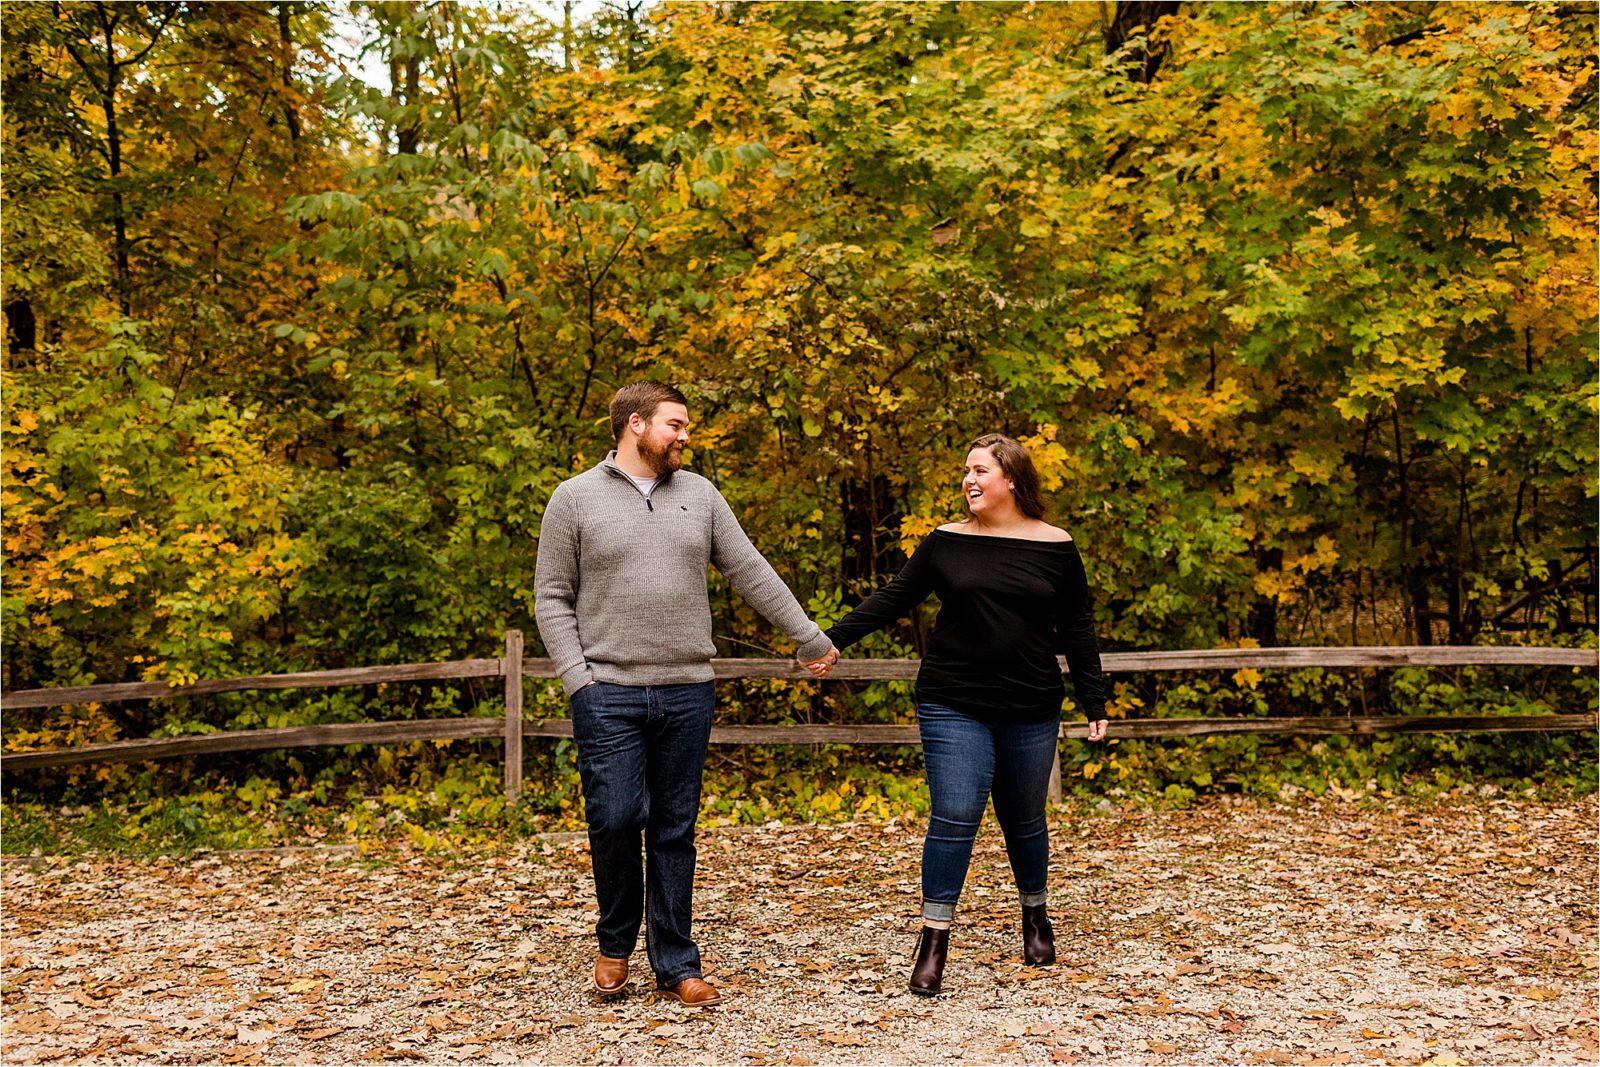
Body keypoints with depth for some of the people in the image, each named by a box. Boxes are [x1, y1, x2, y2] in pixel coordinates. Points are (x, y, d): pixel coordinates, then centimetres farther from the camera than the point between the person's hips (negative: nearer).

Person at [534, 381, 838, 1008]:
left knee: (675, 831, 7)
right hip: (608, 693, -3)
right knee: (615, 818, -8)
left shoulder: (699, 495, 10)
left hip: (686, 693, 3)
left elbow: (752, 573, 12)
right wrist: (577, 677, -9)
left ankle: (676, 967, 17)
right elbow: (553, 598, 1)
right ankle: (616, 944, 19)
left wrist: (809, 638, 13)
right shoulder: (575, 499, 1)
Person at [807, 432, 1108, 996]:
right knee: (954, 818, -10)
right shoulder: (946, 542, 2)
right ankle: (934, 940, -1)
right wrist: (834, 639, -6)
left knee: (1024, 820, 14)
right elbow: (892, 598, 3)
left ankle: (1035, 916, 37)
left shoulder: (1055, 547, 0)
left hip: (1029, 711, 1)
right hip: (954, 707, 0)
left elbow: (1076, 629, 4)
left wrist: (1093, 701, 3)